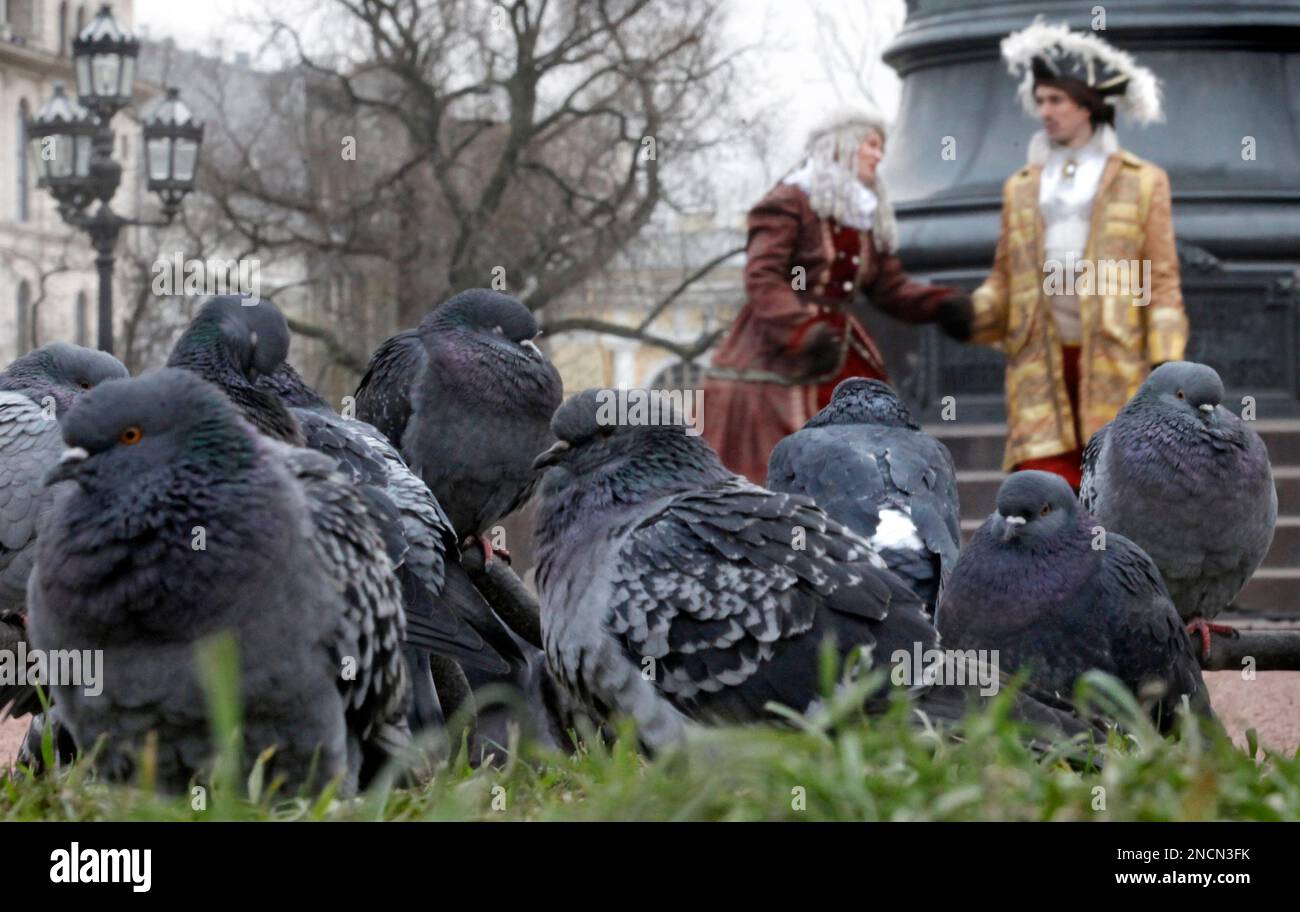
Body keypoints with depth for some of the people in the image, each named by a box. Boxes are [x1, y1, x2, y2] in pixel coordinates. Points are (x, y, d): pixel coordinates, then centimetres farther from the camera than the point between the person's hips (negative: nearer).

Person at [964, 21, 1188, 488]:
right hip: (1042, 361, 2)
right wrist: (966, 316, -6)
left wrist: (1165, 374, -7)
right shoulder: (1023, 186, 15)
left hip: (1112, 362, -2)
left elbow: (1162, 282, 2)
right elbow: (1005, 279, 14)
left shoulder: (1141, 182, 5)